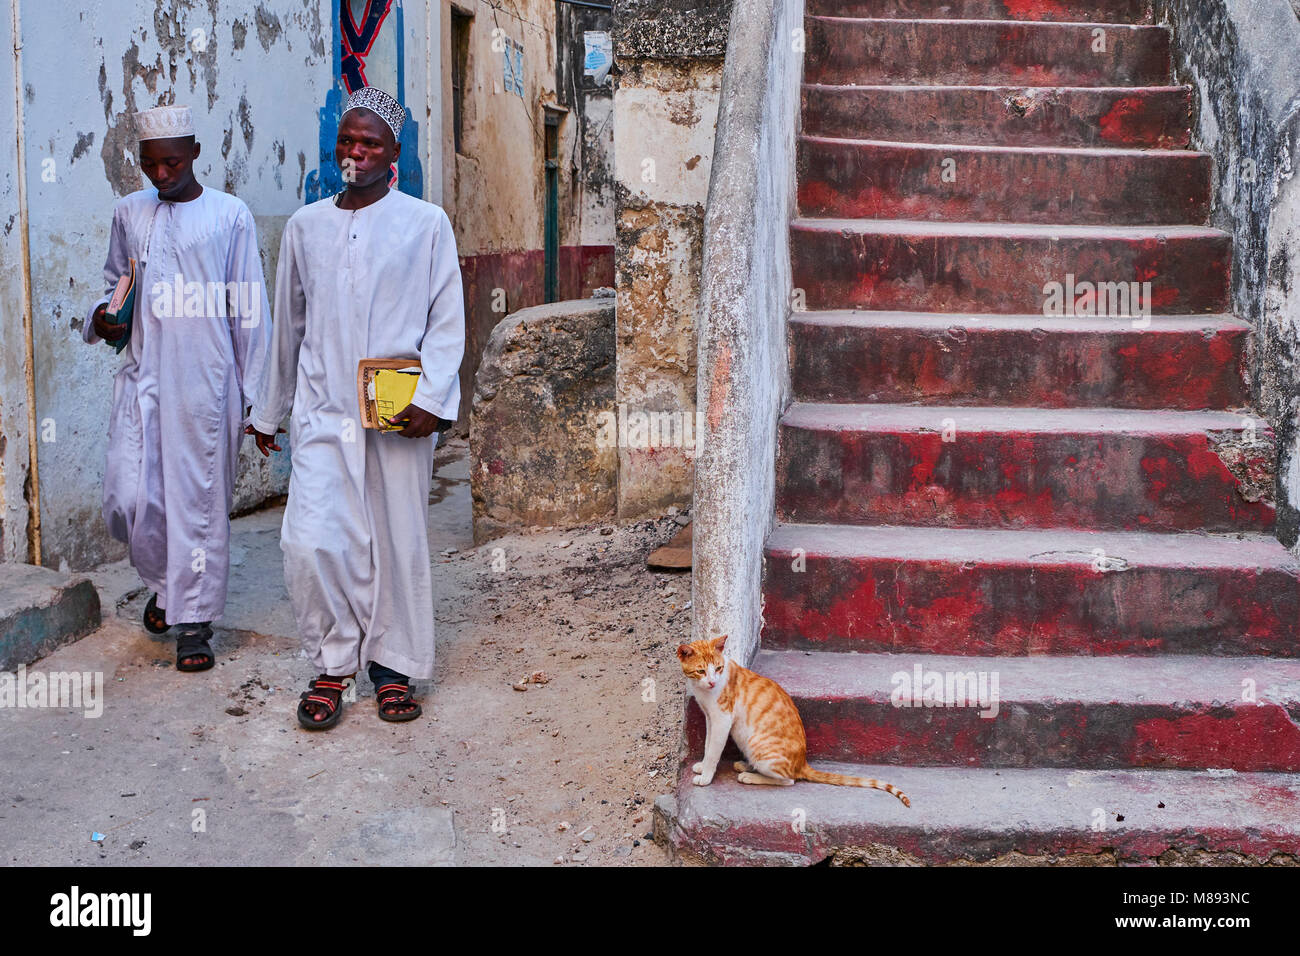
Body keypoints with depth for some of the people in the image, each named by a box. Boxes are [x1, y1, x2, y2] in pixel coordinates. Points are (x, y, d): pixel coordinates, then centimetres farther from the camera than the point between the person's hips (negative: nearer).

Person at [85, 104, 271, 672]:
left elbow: (250, 311, 1)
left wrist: (254, 394, -1)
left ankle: (194, 622, 11)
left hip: (206, 380, -3)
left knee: (200, 498, 0)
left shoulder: (230, 216, 1)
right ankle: (166, 582, 27)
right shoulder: (129, 214, 11)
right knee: (128, 497, -2)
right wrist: (103, 317, 2)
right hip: (142, 376, 4)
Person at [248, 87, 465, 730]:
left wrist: (430, 398, -12)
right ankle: (333, 664, 10)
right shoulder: (305, 226, 12)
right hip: (323, 412, 2)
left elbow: (447, 320, 1)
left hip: (400, 414, -2)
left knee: (400, 544, 5)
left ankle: (393, 666, 21)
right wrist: (267, 410, 22)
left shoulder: (426, 224, 3)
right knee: (311, 542, -8)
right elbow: (287, 325, 19)